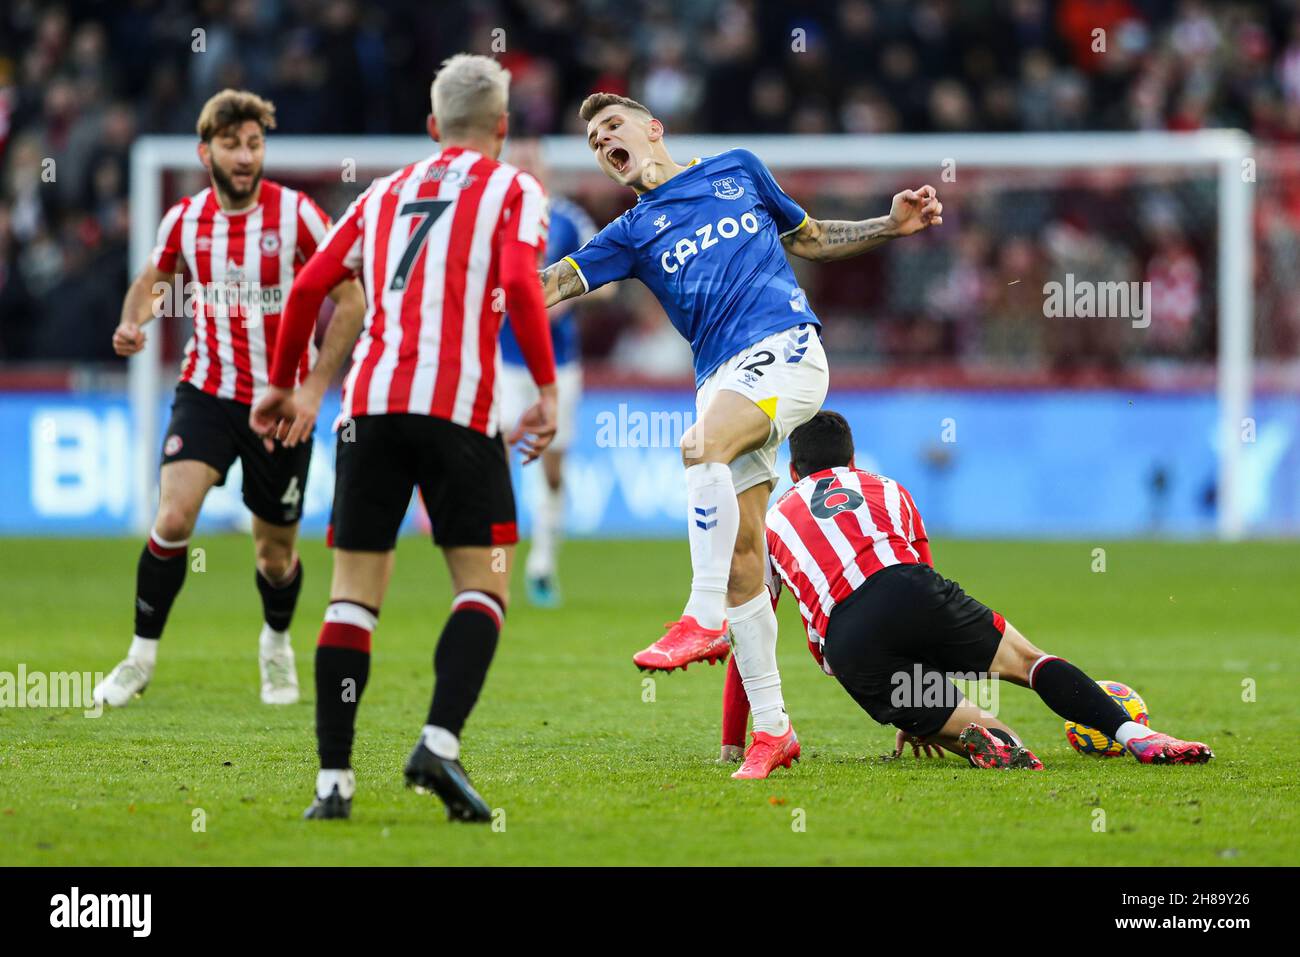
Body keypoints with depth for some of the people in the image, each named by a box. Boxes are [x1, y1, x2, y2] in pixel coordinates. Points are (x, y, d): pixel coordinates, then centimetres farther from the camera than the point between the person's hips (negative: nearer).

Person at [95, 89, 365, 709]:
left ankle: (276, 644, 41)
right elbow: (152, 280, 18)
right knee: (173, 518, -20)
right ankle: (142, 656, -3)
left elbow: (349, 300, -6)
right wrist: (133, 322, -5)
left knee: (276, 553, 9)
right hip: (207, 392, 1)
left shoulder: (296, 214, -12)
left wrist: (314, 388, -13)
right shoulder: (185, 218, -3)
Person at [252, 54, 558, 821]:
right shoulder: (513, 190, 9)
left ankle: (334, 778, -1)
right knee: (484, 583, 3)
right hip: (459, 405, -4)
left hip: (371, 399, 4)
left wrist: (284, 387, 27)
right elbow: (520, 286, -9)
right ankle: (440, 743, -18)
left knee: (354, 592, 6)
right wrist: (548, 392, -5)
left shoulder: (386, 193, 21)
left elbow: (308, 287, 16)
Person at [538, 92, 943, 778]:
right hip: (723, 378, 3)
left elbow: (809, 238, 28)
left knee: (704, 443, -32)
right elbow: (555, 283, 5)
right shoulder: (632, 233, 18)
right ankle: (771, 728, 2)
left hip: (784, 346, -3)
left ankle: (705, 618, -31)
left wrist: (892, 226, 16)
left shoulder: (738, 169, 17)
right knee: (740, 552, -3)